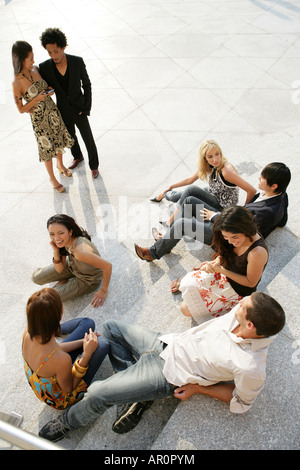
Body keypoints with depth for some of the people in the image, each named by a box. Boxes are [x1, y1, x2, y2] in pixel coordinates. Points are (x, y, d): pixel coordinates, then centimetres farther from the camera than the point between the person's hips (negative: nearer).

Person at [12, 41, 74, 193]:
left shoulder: (35, 69, -6)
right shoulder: (17, 83, -22)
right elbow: (21, 109, -14)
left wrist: (50, 90, -9)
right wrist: (37, 99, -25)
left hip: (53, 111, 6)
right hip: (39, 119, -5)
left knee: (59, 139, 22)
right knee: (47, 147, 10)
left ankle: (60, 164, 50)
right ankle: (52, 178, 32)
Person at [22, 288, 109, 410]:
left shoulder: (28, 332, -24)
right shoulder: (62, 360, -44)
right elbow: (68, 389, -22)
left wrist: (83, 341, 1)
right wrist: (86, 355, -28)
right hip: (60, 400, -5)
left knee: (88, 323, 8)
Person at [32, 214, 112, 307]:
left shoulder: (80, 251, -44)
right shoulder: (63, 241, -19)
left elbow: (107, 265, -35)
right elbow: (60, 269, -9)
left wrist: (103, 291, -21)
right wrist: (56, 251, -27)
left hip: (87, 281, -6)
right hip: (72, 266, 6)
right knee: (36, 277, 3)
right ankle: (66, 280, 18)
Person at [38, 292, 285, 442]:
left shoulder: (250, 368, -30)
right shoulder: (241, 311, -14)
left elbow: (241, 402, -11)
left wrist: (198, 387, -9)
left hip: (169, 375, -7)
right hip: (169, 343, 8)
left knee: (98, 393, -11)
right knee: (112, 327, 13)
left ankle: (69, 422, 23)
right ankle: (136, 387, 15)